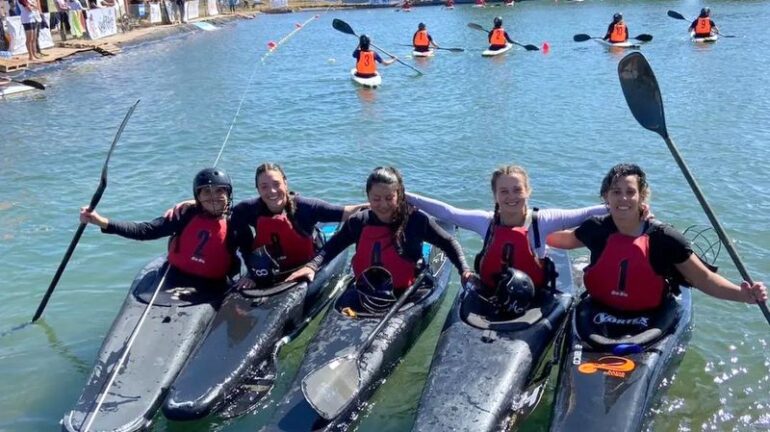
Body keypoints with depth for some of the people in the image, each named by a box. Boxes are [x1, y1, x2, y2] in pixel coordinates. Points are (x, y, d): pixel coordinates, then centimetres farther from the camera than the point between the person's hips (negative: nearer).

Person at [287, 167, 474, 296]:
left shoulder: (415, 220, -9)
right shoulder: (359, 222, 1)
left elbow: (448, 243, 2)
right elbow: (333, 246, 12)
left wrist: (464, 270, -12)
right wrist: (312, 266, -5)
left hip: (404, 295, -3)